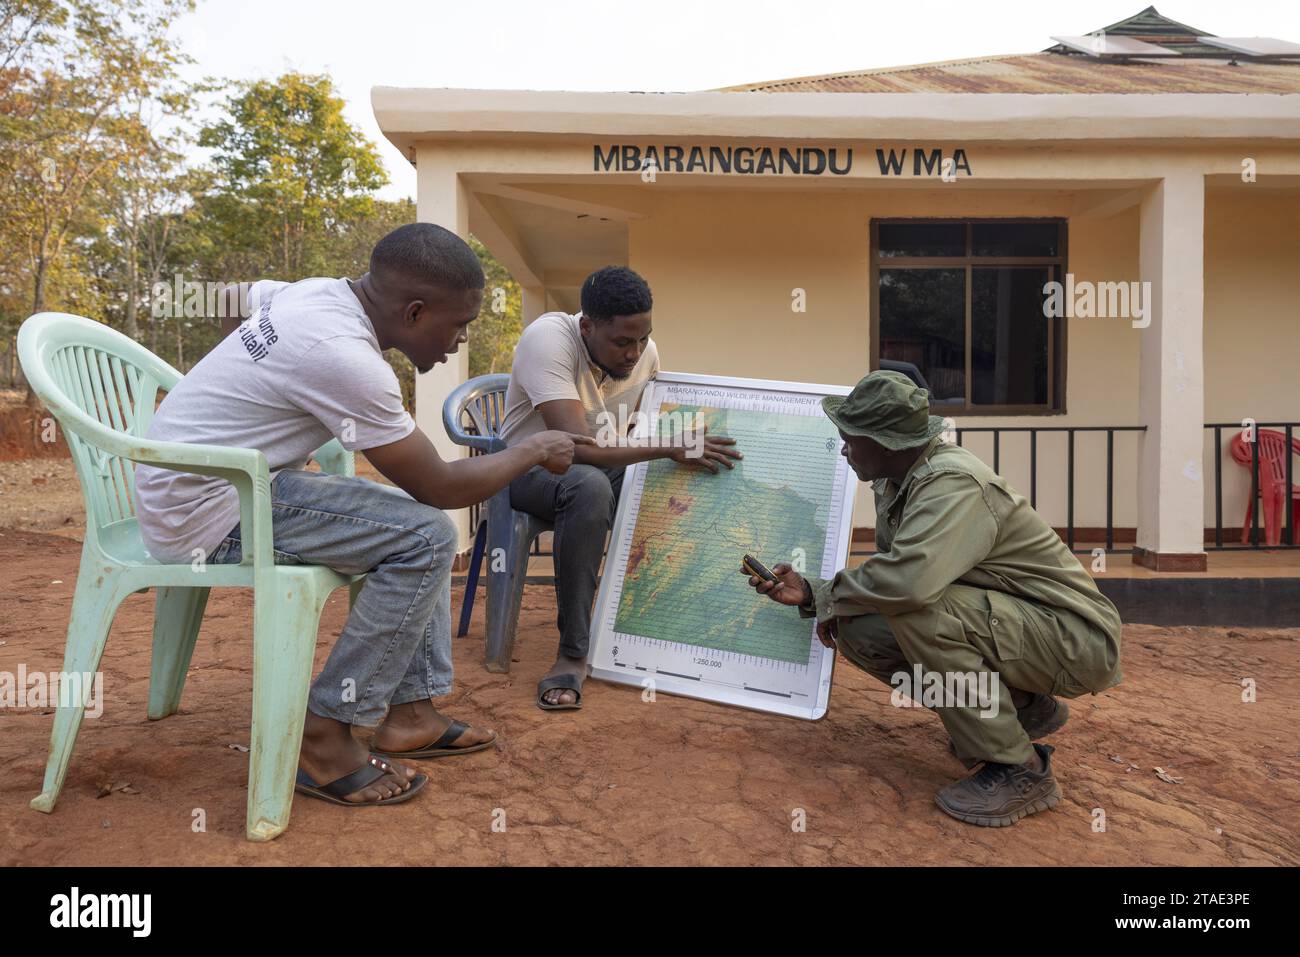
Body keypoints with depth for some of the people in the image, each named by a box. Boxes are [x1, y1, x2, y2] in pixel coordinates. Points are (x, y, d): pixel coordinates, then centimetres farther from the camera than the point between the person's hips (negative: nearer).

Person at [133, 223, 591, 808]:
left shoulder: (317, 292, 2)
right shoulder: (345, 356, -26)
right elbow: (440, 487, -20)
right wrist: (534, 450, -6)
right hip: (205, 515, -10)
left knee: (420, 519, 10)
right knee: (427, 536, -19)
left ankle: (410, 713, 11)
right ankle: (321, 741, -8)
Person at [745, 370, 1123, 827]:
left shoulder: (954, 483, -26)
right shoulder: (897, 486, 3)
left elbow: (907, 581, -42)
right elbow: (888, 582, 12)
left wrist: (834, 598, -22)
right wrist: (810, 593, 2)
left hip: (1076, 640, -9)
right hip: (1004, 619, 9)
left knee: (917, 611, -31)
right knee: (859, 631, -4)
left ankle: (1018, 770, -12)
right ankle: (1024, 709, 12)